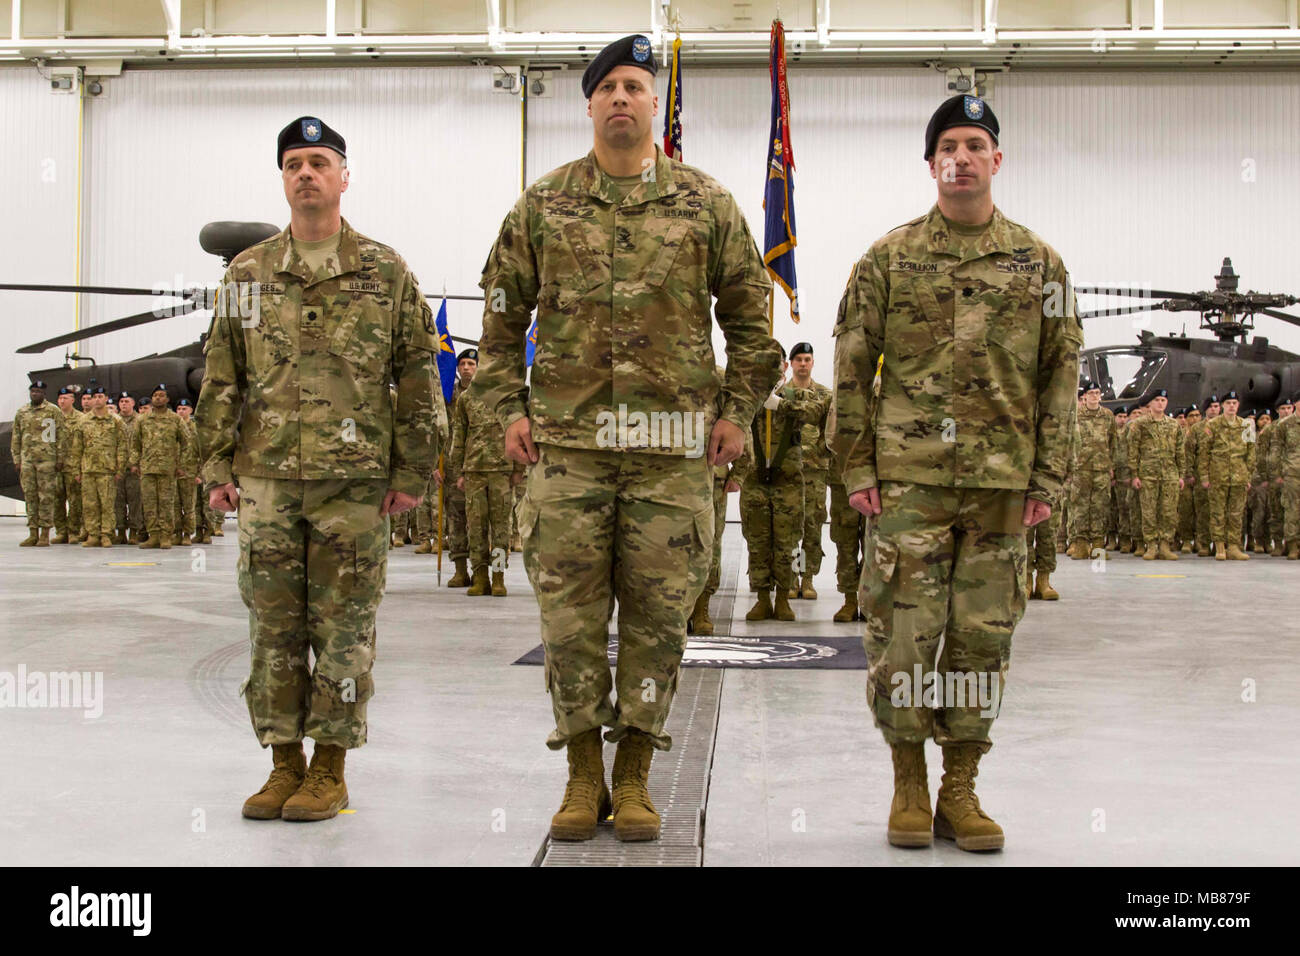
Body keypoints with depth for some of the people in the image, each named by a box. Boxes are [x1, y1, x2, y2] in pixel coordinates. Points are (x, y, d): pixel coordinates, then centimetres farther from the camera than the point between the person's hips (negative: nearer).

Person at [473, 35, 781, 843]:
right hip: (568, 442, 1)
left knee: (658, 615, 3)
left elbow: (751, 320, 11)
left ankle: (635, 775, 17)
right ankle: (584, 775, 16)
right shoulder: (542, 205, 8)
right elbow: (502, 315, 12)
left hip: (674, 447, 0)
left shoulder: (707, 205, 7)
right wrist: (509, 409, 4)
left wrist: (737, 412, 3)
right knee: (571, 614, 2)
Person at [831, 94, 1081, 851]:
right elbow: (853, 366, 5)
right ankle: (909, 784, 15)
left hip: (1002, 481, 2)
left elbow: (1061, 375, 9)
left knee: (983, 636, 5)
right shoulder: (890, 258, 5)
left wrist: (1048, 477, 3)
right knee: (903, 631, -1)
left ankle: (960, 790, 18)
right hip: (909, 475, -1)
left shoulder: (1039, 262, 9)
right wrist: (857, 466, -1)